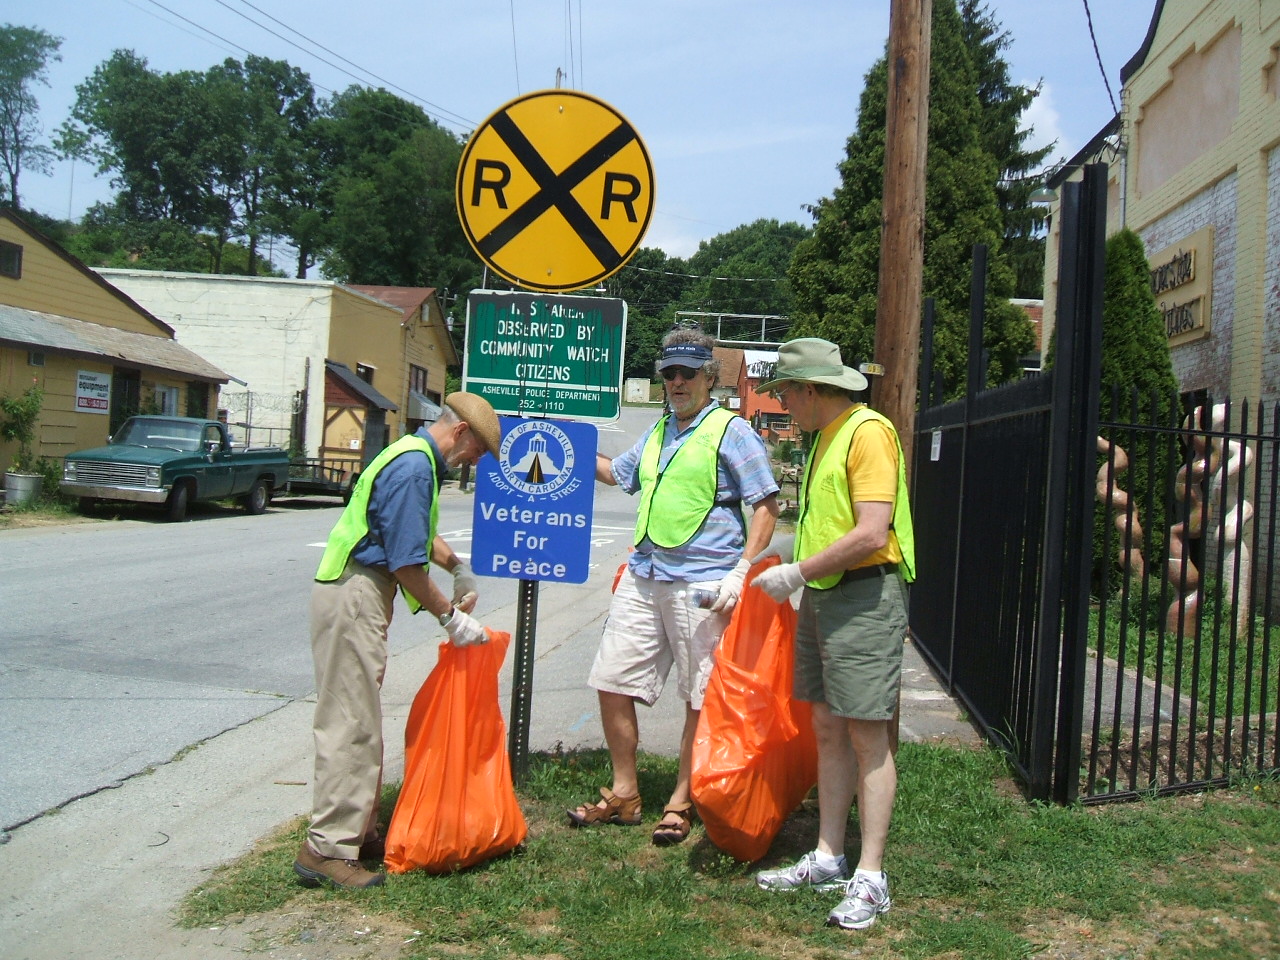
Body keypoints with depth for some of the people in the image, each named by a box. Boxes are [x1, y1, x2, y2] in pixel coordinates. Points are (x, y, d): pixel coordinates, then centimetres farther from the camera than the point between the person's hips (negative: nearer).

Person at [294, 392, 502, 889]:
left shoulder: (416, 457, 15)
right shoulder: (413, 467, -18)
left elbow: (418, 531, 30)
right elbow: (407, 564, -20)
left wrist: (457, 565, 17)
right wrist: (450, 616, -12)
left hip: (363, 594, 11)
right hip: (354, 594, -11)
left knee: (362, 721, 14)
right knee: (350, 722, -8)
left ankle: (358, 830, 22)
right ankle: (327, 848, -4)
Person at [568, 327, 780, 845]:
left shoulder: (731, 431, -3)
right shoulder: (658, 432, 18)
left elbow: (765, 507, -7)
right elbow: (618, 472, 37)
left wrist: (740, 573, -17)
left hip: (701, 584, -7)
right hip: (642, 577, 7)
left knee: (701, 699, 1)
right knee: (612, 682, 7)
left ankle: (681, 803, 15)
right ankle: (624, 793, 20)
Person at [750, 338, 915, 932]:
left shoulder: (868, 432, -13)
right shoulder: (826, 437, 18)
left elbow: (872, 533, -22)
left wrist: (798, 573, -16)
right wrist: (801, 576, 13)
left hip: (864, 598, -9)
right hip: (820, 596, 9)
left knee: (867, 735, -5)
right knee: (827, 728, 11)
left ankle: (869, 878, 1)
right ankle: (828, 860, 20)